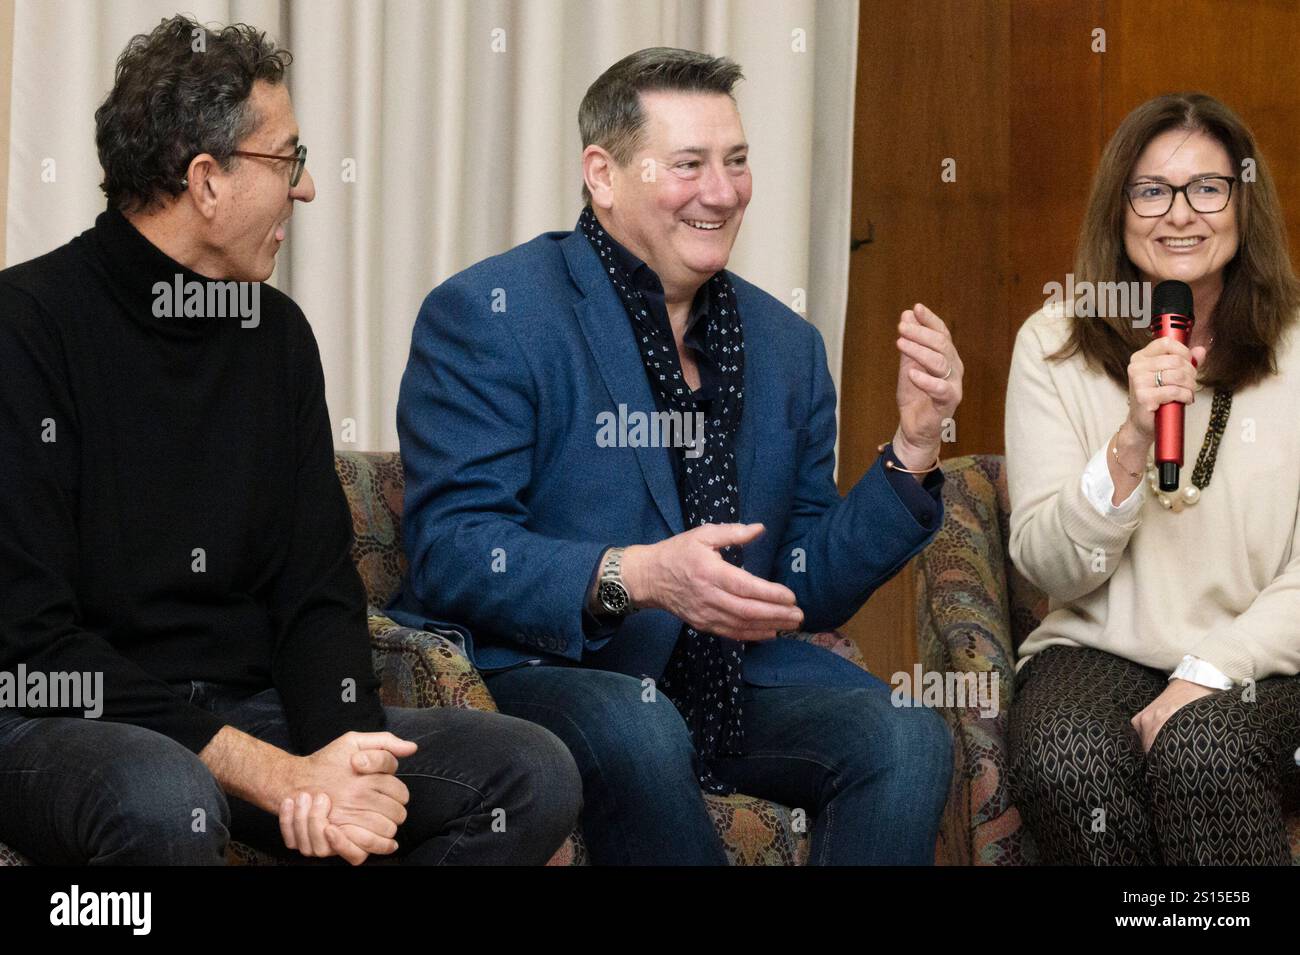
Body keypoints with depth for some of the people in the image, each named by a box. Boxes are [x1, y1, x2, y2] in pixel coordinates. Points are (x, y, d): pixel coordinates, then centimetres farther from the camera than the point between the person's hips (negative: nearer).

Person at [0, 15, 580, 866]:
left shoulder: (277, 333, 10)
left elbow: (318, 590, 8)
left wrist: (346, 758, -15)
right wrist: (277, 775, -23)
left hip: (249, 708, 6)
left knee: (535, 775, -12)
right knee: (166, 799, -40)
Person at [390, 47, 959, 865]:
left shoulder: (786, 345, 13)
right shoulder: (488, 316, -5)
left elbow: (811, 592, 13)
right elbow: (450, 551, -14)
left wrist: (913, 447, -1)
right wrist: (632, 576, -28)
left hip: (731, 674, 5)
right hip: (538, 668, -4)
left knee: (907, 737, -22)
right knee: (638, 729, -37)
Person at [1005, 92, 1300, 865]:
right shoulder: (1054, 345, 4)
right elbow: (1050, 569, -2)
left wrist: (1204, 677, -16)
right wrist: (1131, 443, -18)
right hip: (1096, 654, 2)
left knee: (1200, 752, -36)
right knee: (1068, 766, -32)